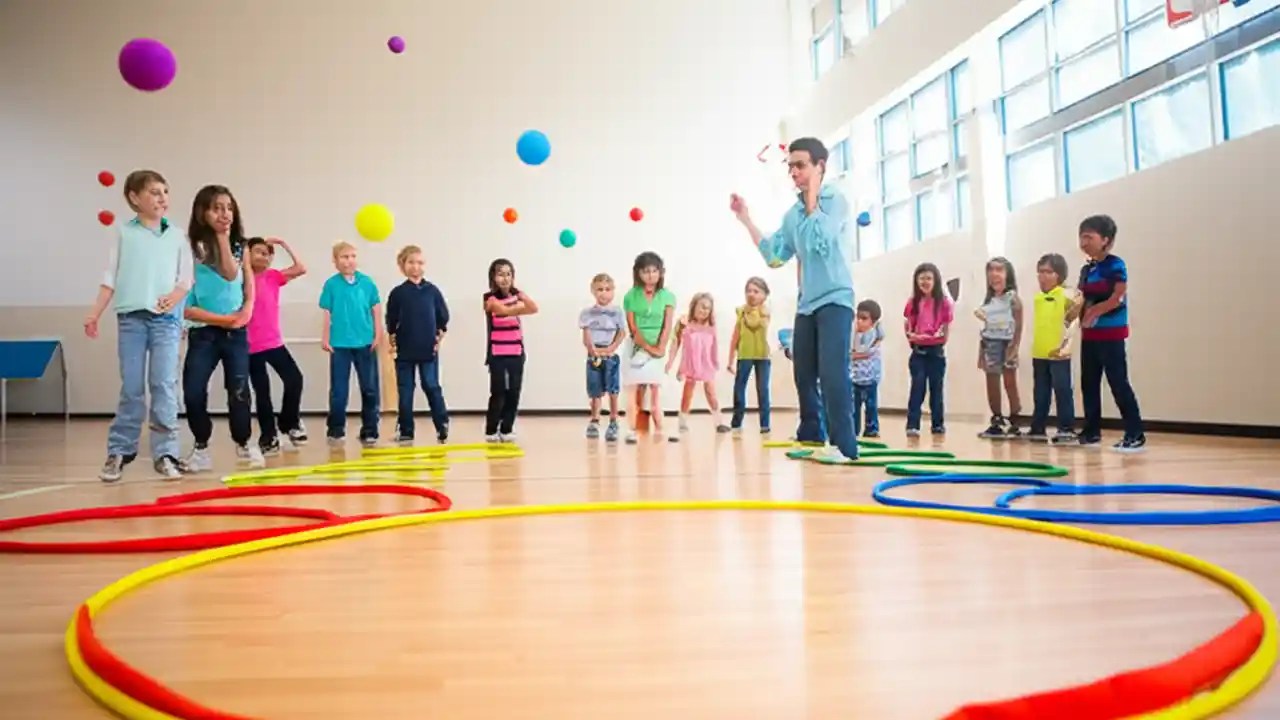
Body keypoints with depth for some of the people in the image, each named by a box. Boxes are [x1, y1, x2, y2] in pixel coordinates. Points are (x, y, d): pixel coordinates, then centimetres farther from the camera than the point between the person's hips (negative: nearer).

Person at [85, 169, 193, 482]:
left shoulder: (177, 236, 10)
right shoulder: (124, 232, 8)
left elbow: (186, 277, 7)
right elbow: (110, 277, 6)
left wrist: (175, 296, -13)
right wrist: (94, 313, 1)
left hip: (166, 319, 0)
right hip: (131, 317, 0)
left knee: (164, 386, -3)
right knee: (131, 389, 4)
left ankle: (165, 453, 2)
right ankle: (119, 451, 15)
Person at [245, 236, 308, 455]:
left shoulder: (273, 276, 5)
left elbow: (301, 268, -5)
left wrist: (284, 245, -5)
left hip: (275, 343, 3)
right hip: (251, 347, -3)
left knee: (294, 380, -8)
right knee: (262, 393, 4)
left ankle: (289, 423, 15)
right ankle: (268, 437, 16)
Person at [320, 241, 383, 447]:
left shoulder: (367, 282, 0)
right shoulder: (331, 284, -2)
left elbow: (376, 310, 4)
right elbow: (327, 314, 1)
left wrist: (378, 335, 1)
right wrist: (325, 339, 1)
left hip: (366, 343, 1)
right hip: (340, 344, -1)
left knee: (370, 389, 6)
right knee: (338, 391, 7)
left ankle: (369, 432, 17)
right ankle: (335, 431, 19)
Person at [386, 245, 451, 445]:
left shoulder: (432, 290, 0)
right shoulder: (397, 293, -1)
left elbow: (443, 317, 4)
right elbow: (391, 322, 4)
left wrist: (439, 339, 3)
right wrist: (393, 343, 4)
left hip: (428, 349, 0)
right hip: (405, 350, 1)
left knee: (432, 388, 1)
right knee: (405, 391, 6)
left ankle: (442, 427, 6)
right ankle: (405, 432, 12)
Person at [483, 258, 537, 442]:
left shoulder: (516, 297, 9)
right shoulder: (490, 298, -5)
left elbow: (533, 308, -8)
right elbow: (505, 310, -24)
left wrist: (520, 293, -17)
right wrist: (523, 307, -28)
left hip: (516, 353, 4)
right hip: (497, 354, -4)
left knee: (513, 393, 4)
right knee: (498, 393, -3)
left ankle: (507, 430, 15)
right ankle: (491, 431, 7)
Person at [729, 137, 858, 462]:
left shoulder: (835, 200, -6)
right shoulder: (793, 213, 12)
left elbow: (819, 240, -20)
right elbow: (774, 254, 9)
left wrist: (812, 197, -12)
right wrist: (745, 218, 6)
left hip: (835, 299, -7)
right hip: (807, 304, 7)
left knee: (832, 373, -17)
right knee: (804, 375, 12)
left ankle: (844, 445, -13)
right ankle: (810, 437, 27)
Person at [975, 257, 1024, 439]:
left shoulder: (1013, 297, -5)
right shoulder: (988, 300, 12)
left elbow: (1019, 326, -9)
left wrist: (1014, 348, -17)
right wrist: (981, 353, 11)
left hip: (1006, 344, -6)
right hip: (990, 345, 6)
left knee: (1010, 385, -1)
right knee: (992, 386, 7)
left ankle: (1013, 424, 5)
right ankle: (996, 423, 14)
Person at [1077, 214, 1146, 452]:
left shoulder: (1115, 265, -10)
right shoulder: (1086, 270, 12)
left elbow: (1116, 299, -17)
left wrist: (1093, 312, -15)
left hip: (1111, 334, -8)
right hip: (1089, 335, 8)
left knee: (1118, 383, -8)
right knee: (1088, 383, 11)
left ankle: (1136, 434, -2)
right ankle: (1092, 432, 21)